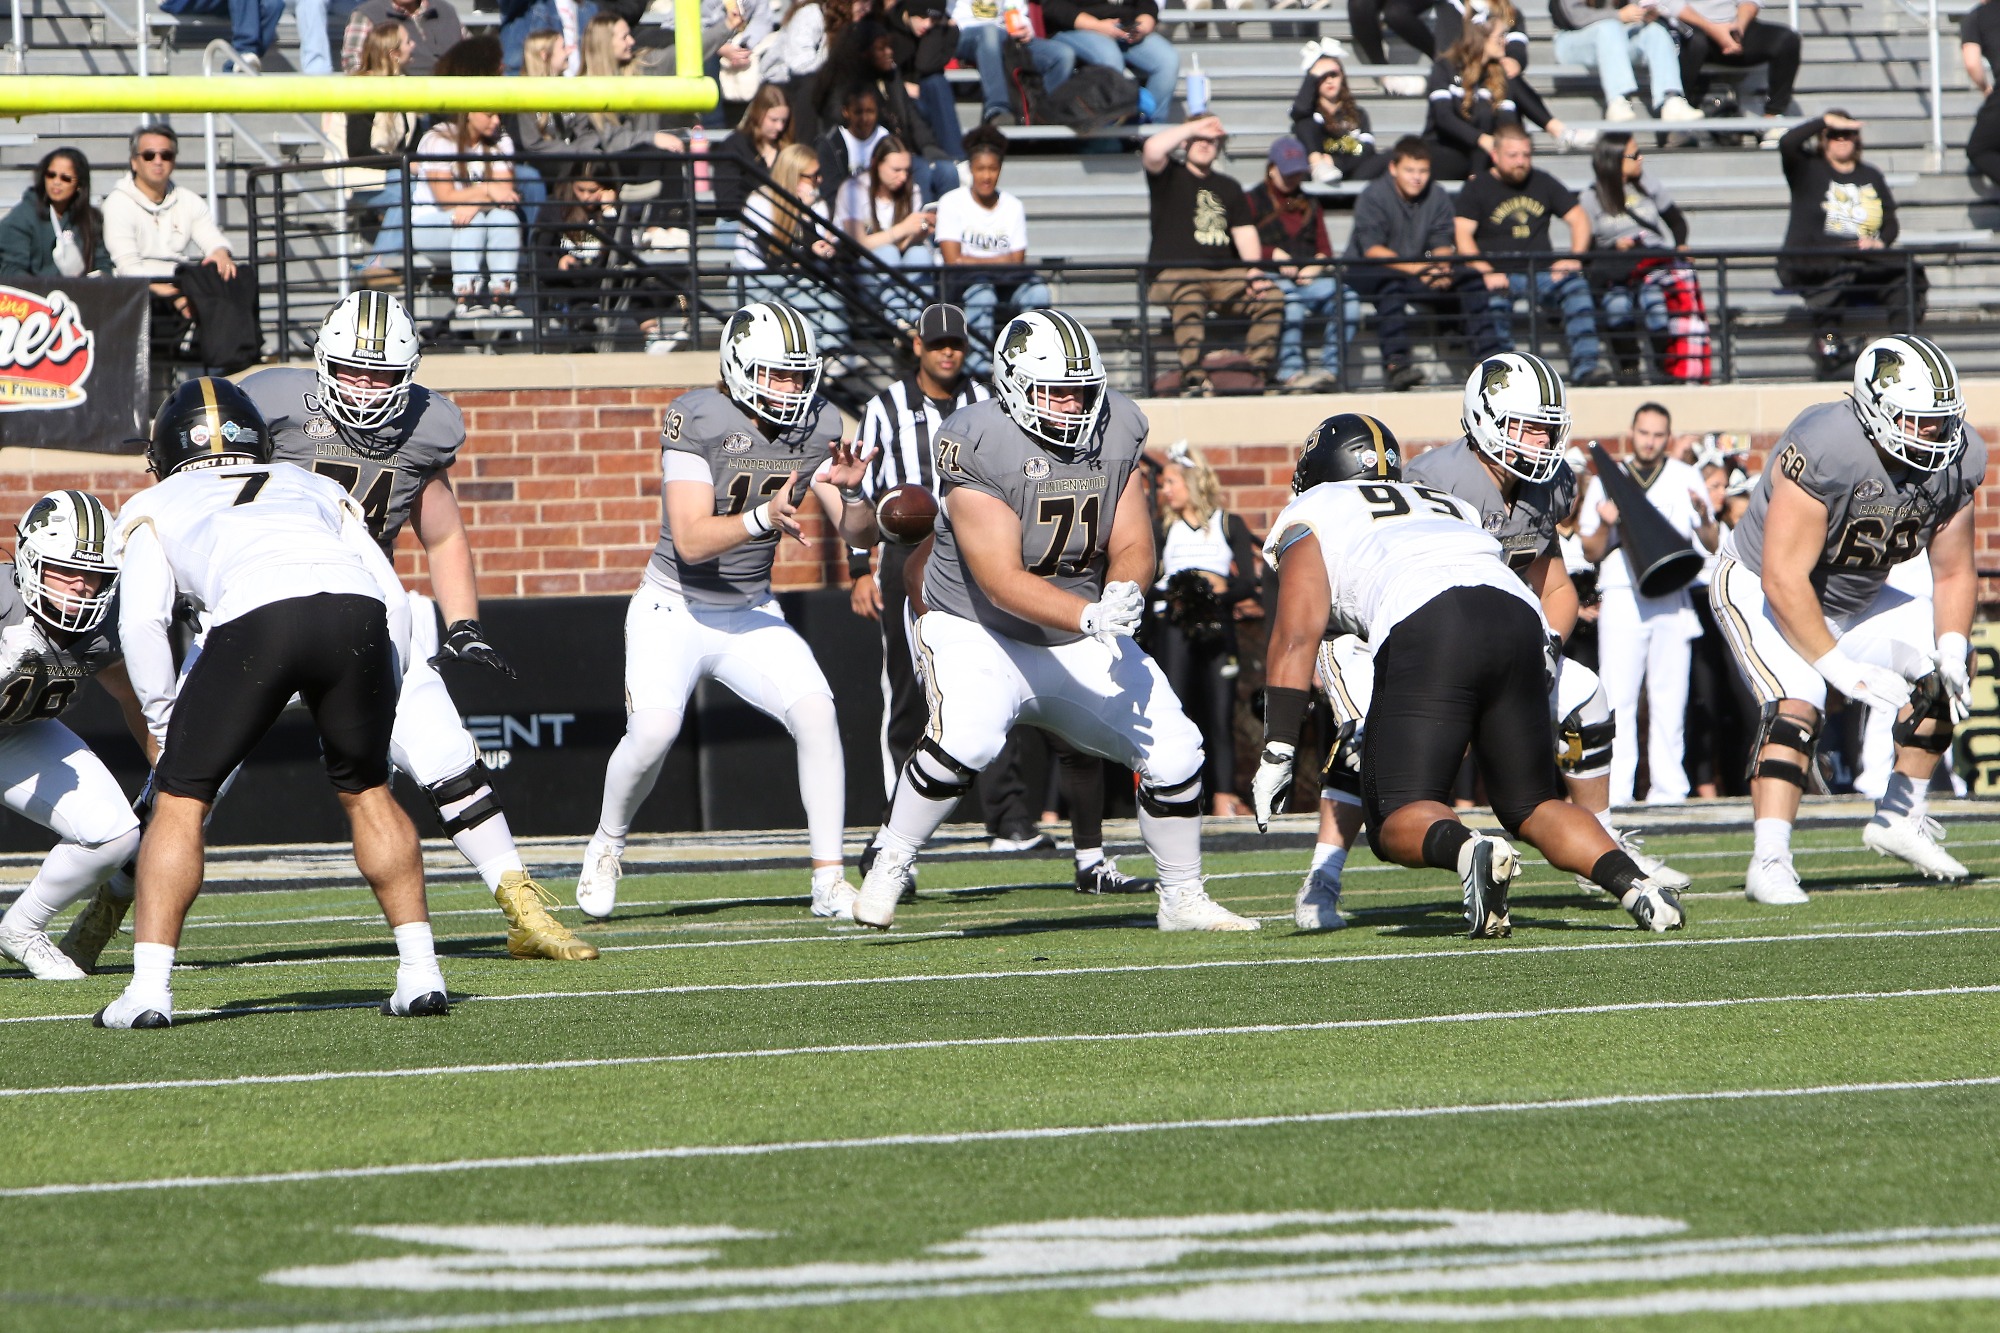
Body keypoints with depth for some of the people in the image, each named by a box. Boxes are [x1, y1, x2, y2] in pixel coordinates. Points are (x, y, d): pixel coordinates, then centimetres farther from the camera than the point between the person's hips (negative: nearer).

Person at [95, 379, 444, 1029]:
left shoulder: (156, 507, 32)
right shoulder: (316, 488, 39)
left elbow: (142, 619, 15)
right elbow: (392, 596, 27)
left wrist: (163, 725, 23)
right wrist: (370, 707, 32)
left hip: (254, 614, -3)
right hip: (356, 609, 3)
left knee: (180, 799, 11)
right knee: (365, 791, 23)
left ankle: (149, 988, 3)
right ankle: (420, 973, 19)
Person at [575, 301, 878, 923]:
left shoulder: (817, 425, -5)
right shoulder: (697, 419, -20)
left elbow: (859, 535, -6)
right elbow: (691, 540, -27)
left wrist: (850, 491, -28)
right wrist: (764, 517, -43)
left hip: (752, 614, 4)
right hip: (674, 611, -4)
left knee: (816, 714, -17)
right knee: (653, 730, -24)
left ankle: (830, 883, -10)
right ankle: (606, 848, 6)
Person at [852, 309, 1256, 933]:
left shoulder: (1116, 431, -3)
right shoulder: (979, 445, -22)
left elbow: (1133, 545, -2)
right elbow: (1001, 578, -28)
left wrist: (1123, 592, -26)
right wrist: (1088, 615, -42)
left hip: (1081, 643, 5)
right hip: (980, 632, -5)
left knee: (1173, 749, -2)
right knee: (967, 736, -32)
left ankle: (1182, 898, 20)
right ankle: (887, 870, -11)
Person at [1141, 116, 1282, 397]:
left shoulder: (1228, 187, 25)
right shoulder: (1169, 175, 12)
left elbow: (1245, 233, 14)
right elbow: (1152, 150, -11)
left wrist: (1254, 272, -3)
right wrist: (1195, 127, -4)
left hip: (1224, 275, 5)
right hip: (1175, 275, -5)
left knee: (1271, 297, -21)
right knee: (1189, 299, -40)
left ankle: (1258, 371, -22)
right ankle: (1192, 376, -45)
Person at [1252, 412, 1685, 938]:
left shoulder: (1310, 515, 24)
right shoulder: (1448, 505, 39)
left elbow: (1297, 636, 11)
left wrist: (1277, 752, 7)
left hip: (1426, 631, -5)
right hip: (1519, 617, 5)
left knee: (1399, 820, 2)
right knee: (1532, 805, 16)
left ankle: (1467, 850, -31)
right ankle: (1632, 882, -10)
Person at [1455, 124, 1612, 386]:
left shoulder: (1543, 183, 18)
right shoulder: (1476, 189, 6)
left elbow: (1578, 219, 17)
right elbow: (1463, 235, -5)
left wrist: (1573, 259, -3)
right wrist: (1487, 272, -22)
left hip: (1542, 274, 3)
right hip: (1500, 276, -3)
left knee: (1576, 284, -27)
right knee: (1496, 298, -37)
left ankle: (1586, 365, -33)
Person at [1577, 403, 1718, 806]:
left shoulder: (1687, 478, 13)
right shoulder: (1607, 481, 11)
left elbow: (1712, 545, 8)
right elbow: (1591, 552, 7)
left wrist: (1703, 516, -13)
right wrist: (1605, 526, -13)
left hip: (1673, 601, 1)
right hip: (1621, 598, -1)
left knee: (1670, 697, -1)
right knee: (1618, 697, -8)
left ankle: (1668, 787, 2)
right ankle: (1615, 788, -10)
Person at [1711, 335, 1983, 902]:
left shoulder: (1955, 460, -14)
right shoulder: (1823, 450, -36)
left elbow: (1953, 573, 0)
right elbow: (1783, 581, -35)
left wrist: (1951, 650, -17)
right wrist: (1839, 667, -35)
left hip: (1854, 601, 8)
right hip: (1760, 593, -7)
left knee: (1945, 669, 2)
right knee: (1798, 702, -27)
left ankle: (1901, 819, 14)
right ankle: (1769, 864, -31)